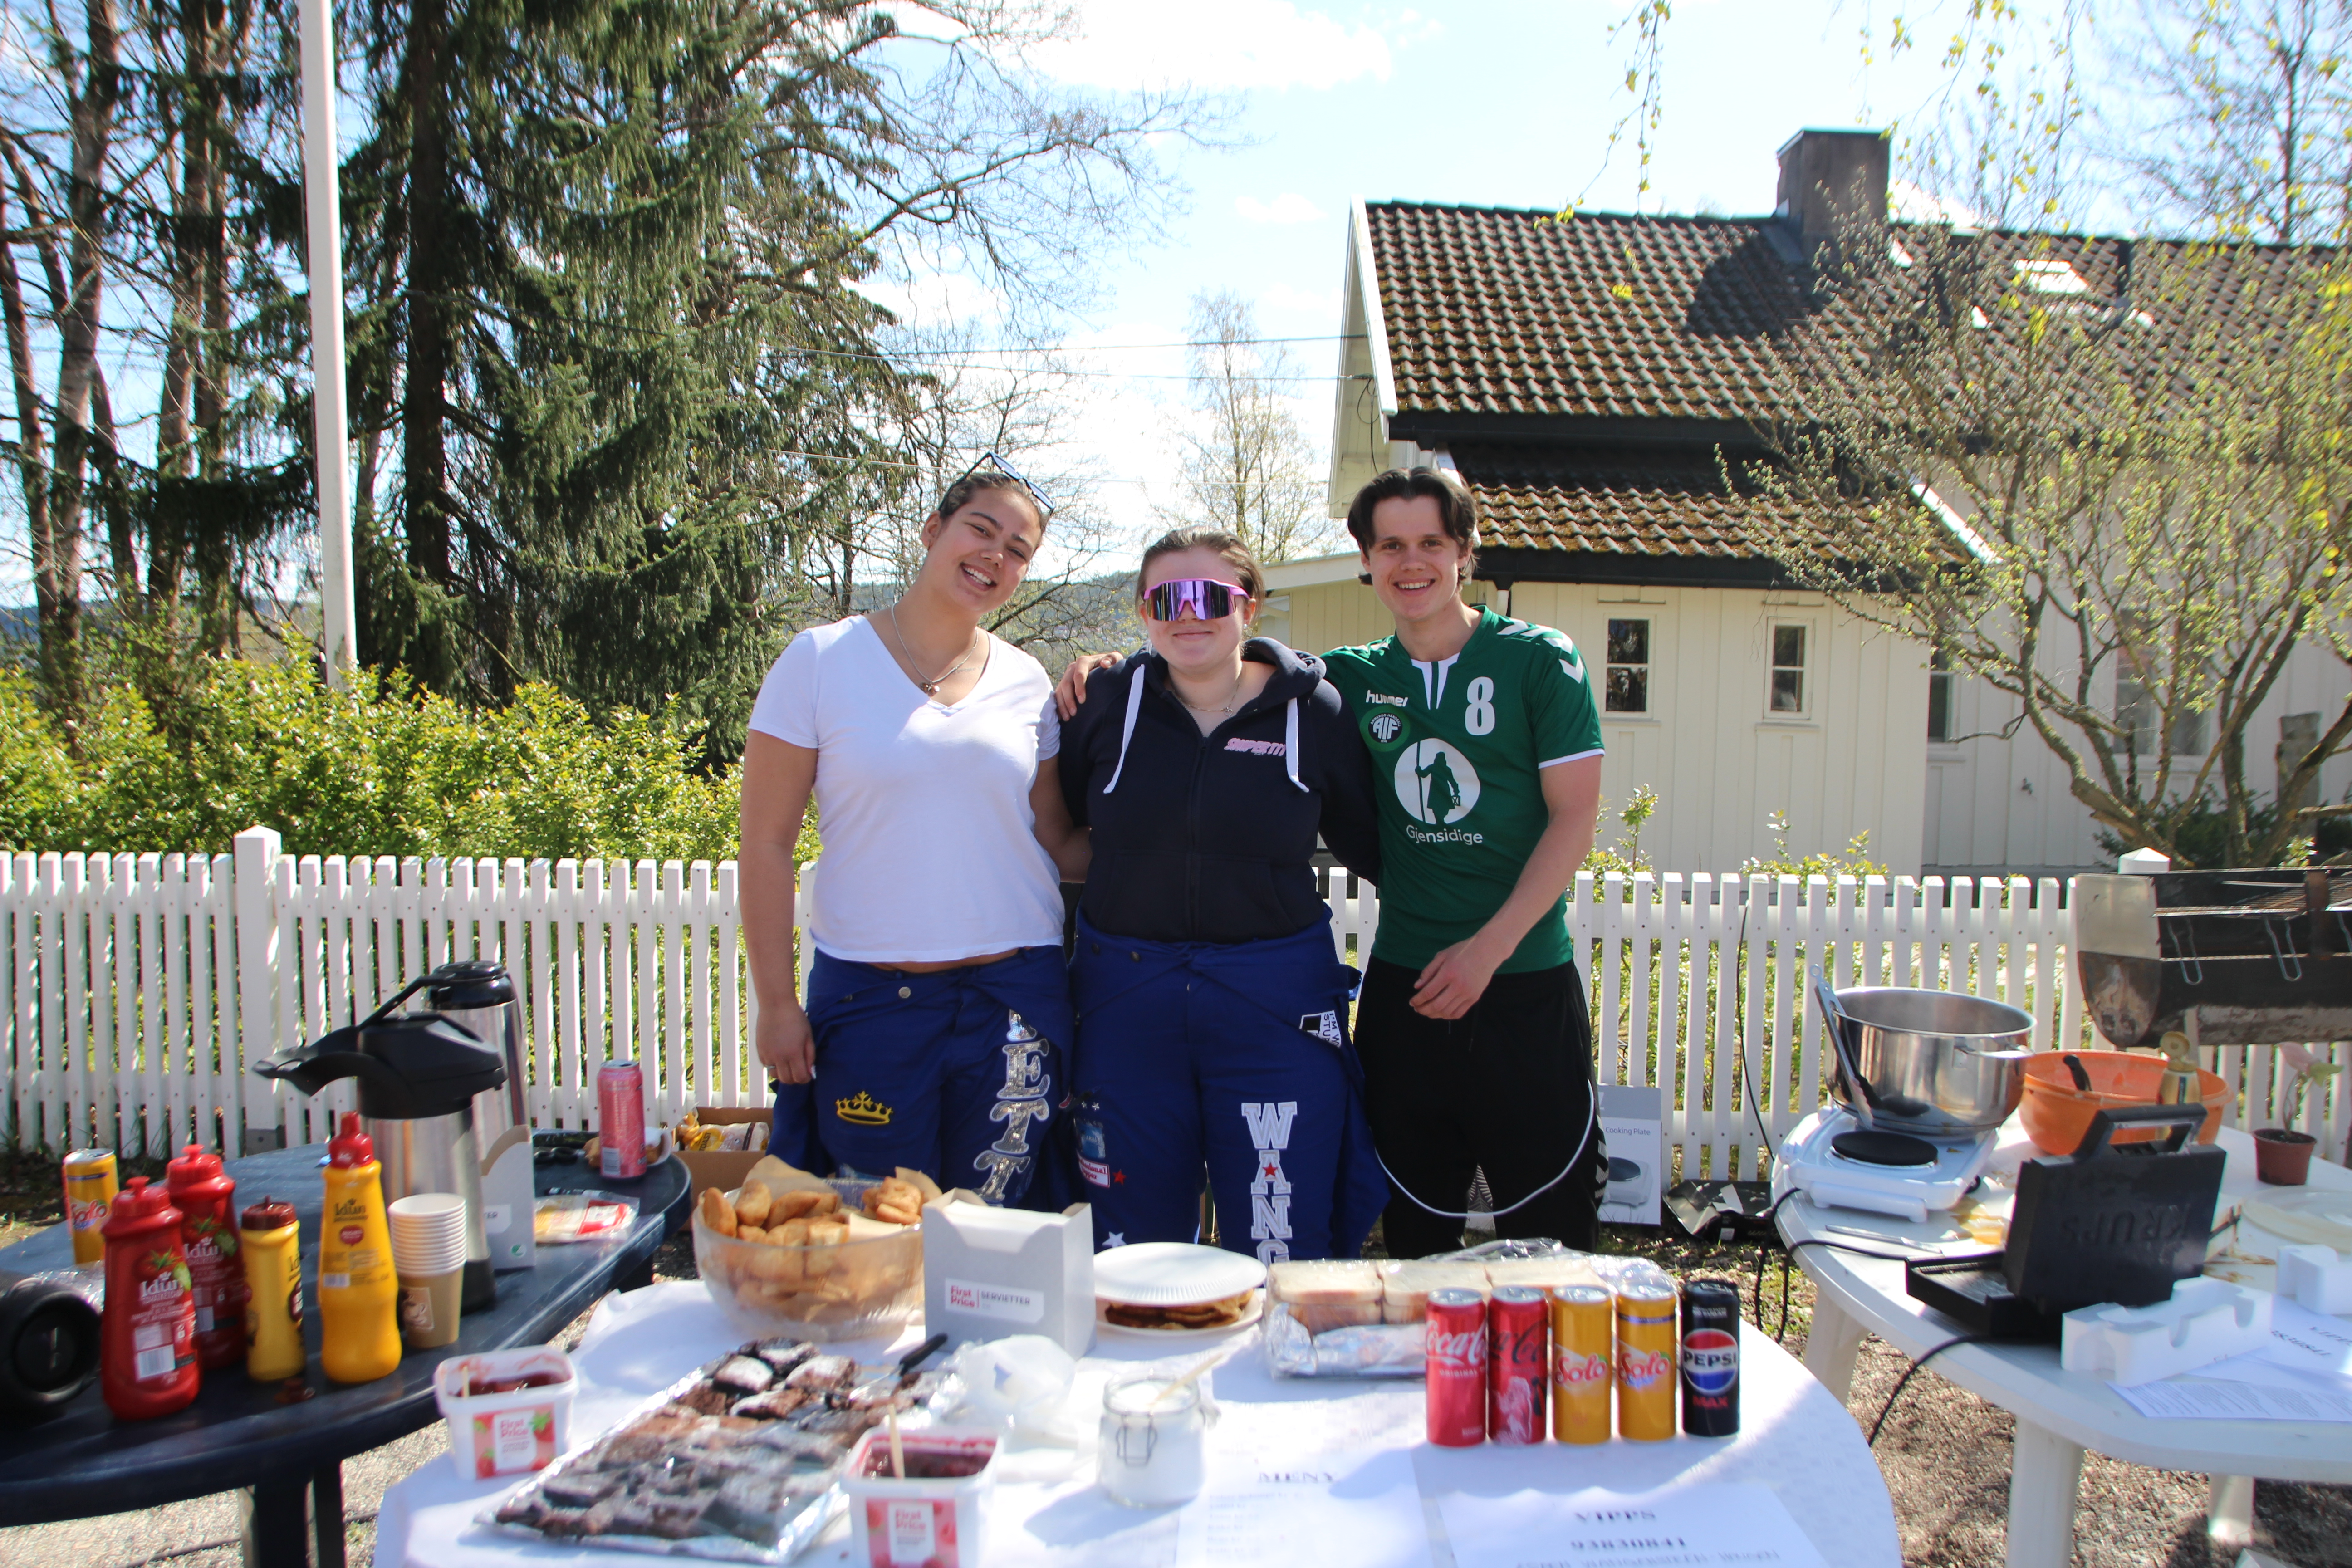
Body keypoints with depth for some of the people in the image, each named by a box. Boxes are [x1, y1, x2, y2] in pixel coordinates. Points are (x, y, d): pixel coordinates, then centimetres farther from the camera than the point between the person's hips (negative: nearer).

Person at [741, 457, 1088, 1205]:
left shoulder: (1026, 682, 7)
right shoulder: (822, 661, -3)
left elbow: (1056, 842, 12)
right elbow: (766, 845, -2)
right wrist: (775, 1002, -5)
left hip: (1016, 995, 3)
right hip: (869, 1000, -2)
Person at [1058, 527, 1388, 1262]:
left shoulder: (1314, 710, -1)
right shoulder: (1107, 700, 3)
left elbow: (1367, 843, 9)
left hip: (1275, 1003, -1)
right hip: (1124, 995, 2)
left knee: (1284, 1250, 3)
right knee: (1133, 1246, 14)